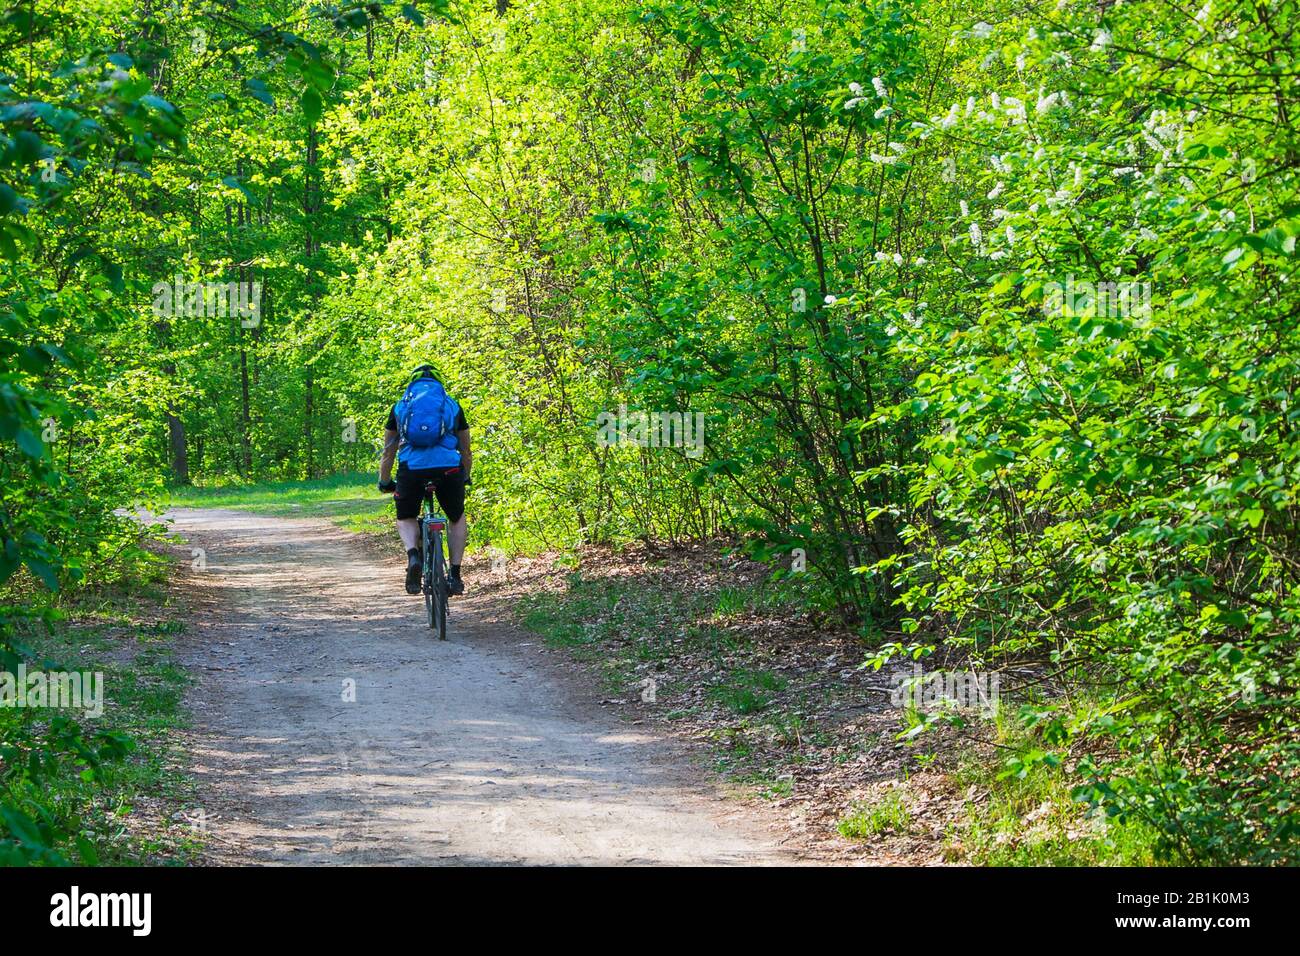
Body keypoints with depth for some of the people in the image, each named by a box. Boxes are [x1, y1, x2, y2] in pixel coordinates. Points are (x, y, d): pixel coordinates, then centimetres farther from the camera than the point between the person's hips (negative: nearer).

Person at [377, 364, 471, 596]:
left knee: (406, 519, 24)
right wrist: (465, 478, 47)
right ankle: (454, 574, 16)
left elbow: (388, 452, 26)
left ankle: (413, 555, -6)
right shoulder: (453, 406, 24)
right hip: (449, 467, 0)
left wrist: (384, 482, 39)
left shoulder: (400, 406, 23)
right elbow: (465, 451, 31)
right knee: (457, 518, 27)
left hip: (411, 468, 0)